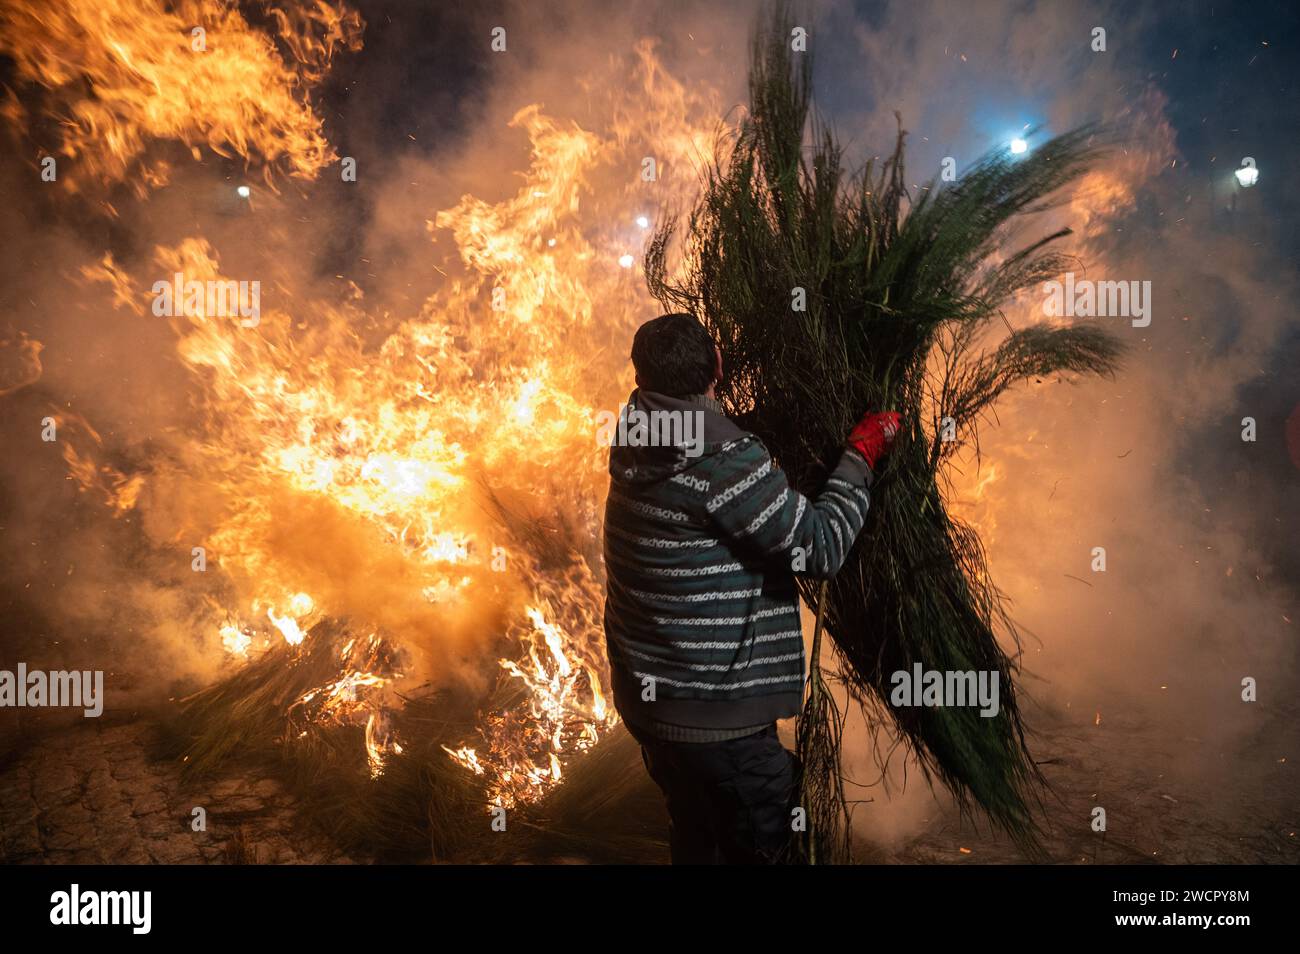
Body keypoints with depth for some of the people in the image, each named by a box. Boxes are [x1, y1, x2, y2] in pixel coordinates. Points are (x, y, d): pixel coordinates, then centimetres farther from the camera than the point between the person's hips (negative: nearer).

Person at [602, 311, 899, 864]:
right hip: (715, 714, -8)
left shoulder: (636, 442, 0)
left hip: (645, 695, 8)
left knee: (694, 838, 24)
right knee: (758, 847, 11)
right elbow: (820, 548, -20)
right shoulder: (722, 458, -24)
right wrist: (861, 453, -9)